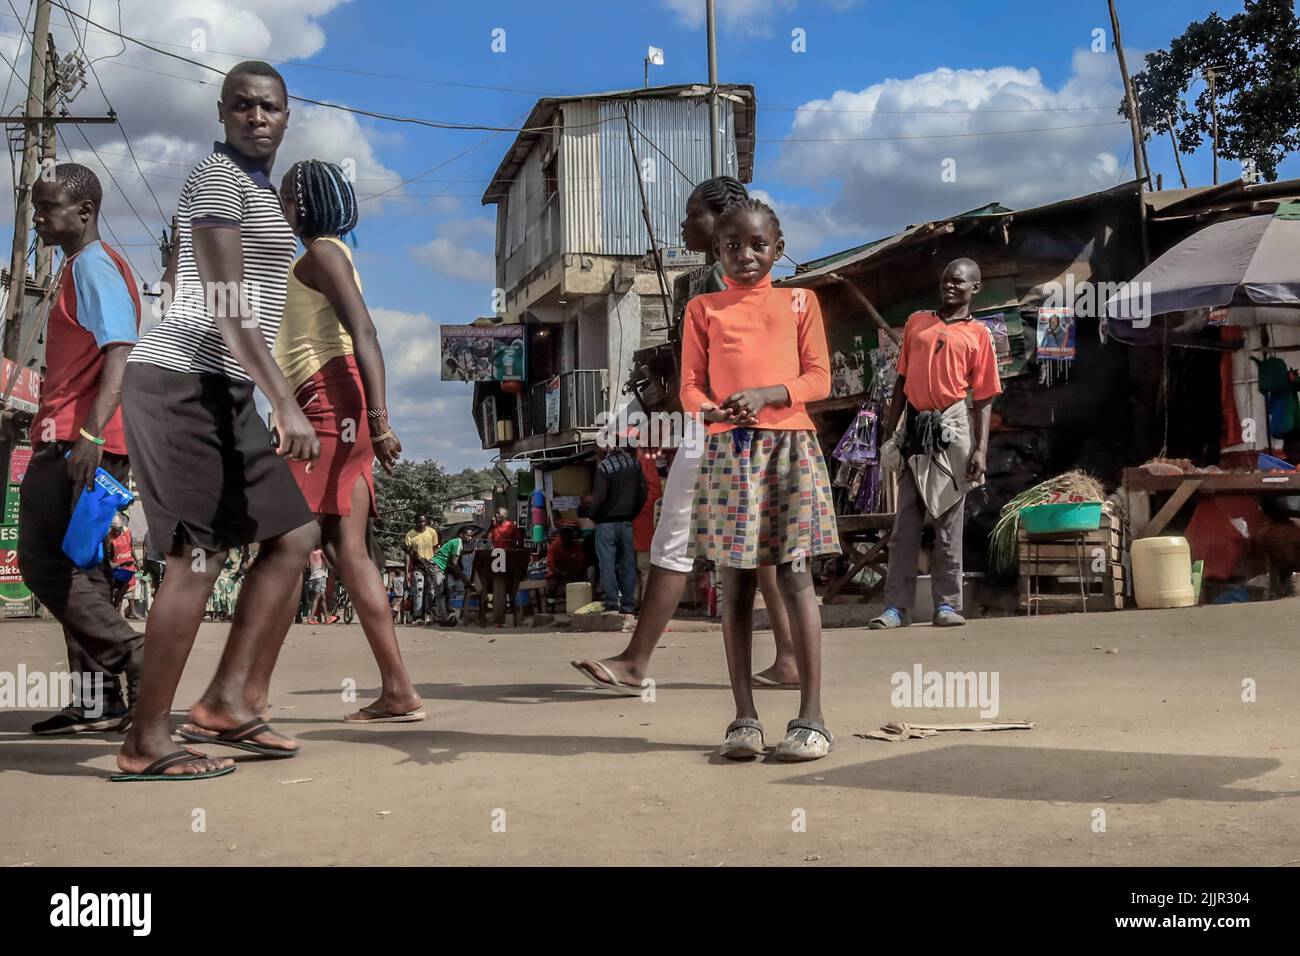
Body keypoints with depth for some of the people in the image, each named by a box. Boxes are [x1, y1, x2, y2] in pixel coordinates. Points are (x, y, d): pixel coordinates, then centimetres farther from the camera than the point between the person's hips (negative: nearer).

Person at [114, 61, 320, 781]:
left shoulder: (254, 188, 22)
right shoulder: (219, 178, -8)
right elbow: (225, 306, -19)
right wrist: (286, 404, -25)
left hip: (220, 387, 10)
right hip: (183, 380, -10)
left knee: (294, 536, 7)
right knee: (198, 559, -11)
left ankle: (227, 703, 9)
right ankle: (145, 745, -3)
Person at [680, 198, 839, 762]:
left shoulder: (798, 302, 11)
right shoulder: (703, 309, 12)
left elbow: (818, 377, 4)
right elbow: (690, 385, 5)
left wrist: (766, 394, -14)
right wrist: (709, 409, -18)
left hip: (791, 445, -1)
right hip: (728, 448, 1)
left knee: (795, 577, -6)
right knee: (735, 583, 2)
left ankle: (811, 718, -2)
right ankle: (744, 718, 8)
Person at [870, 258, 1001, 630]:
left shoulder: (978, 334, 4)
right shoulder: (916, 322, 13)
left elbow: (983, 398, 1)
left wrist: (981, 449, -8)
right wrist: (890, 432, 10)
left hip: (951, 430, -3)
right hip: (913, 429, 3)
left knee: (949, 522, 1)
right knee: (905, 522, 1)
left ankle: (947, 604, 6)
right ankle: (897, 606, 2)